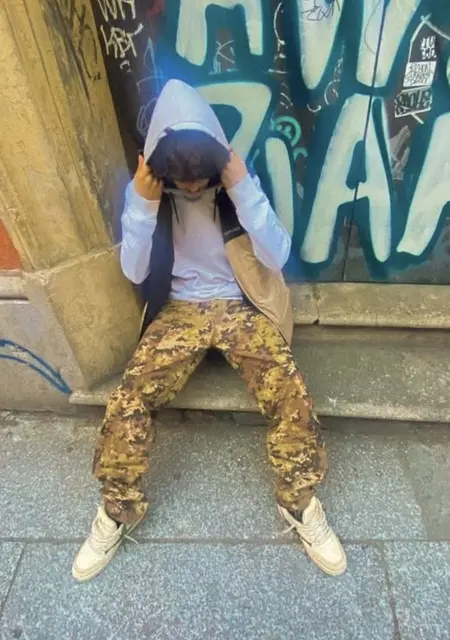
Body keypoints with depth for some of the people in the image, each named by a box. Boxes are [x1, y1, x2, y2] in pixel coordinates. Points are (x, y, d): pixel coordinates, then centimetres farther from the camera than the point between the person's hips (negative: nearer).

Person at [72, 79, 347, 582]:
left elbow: (277, 257, -14)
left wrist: (244, 190, -23)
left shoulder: (236, 179, -4)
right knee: (127, 401, -19)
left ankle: (299, 503, 4)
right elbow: (134, 273, -7)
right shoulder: (146, 188, -2)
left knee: (291, 397, -22)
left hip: (242, 307, 0)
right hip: (179, 310, 1)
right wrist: (141, 206, -19)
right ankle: (118, 511, 8)